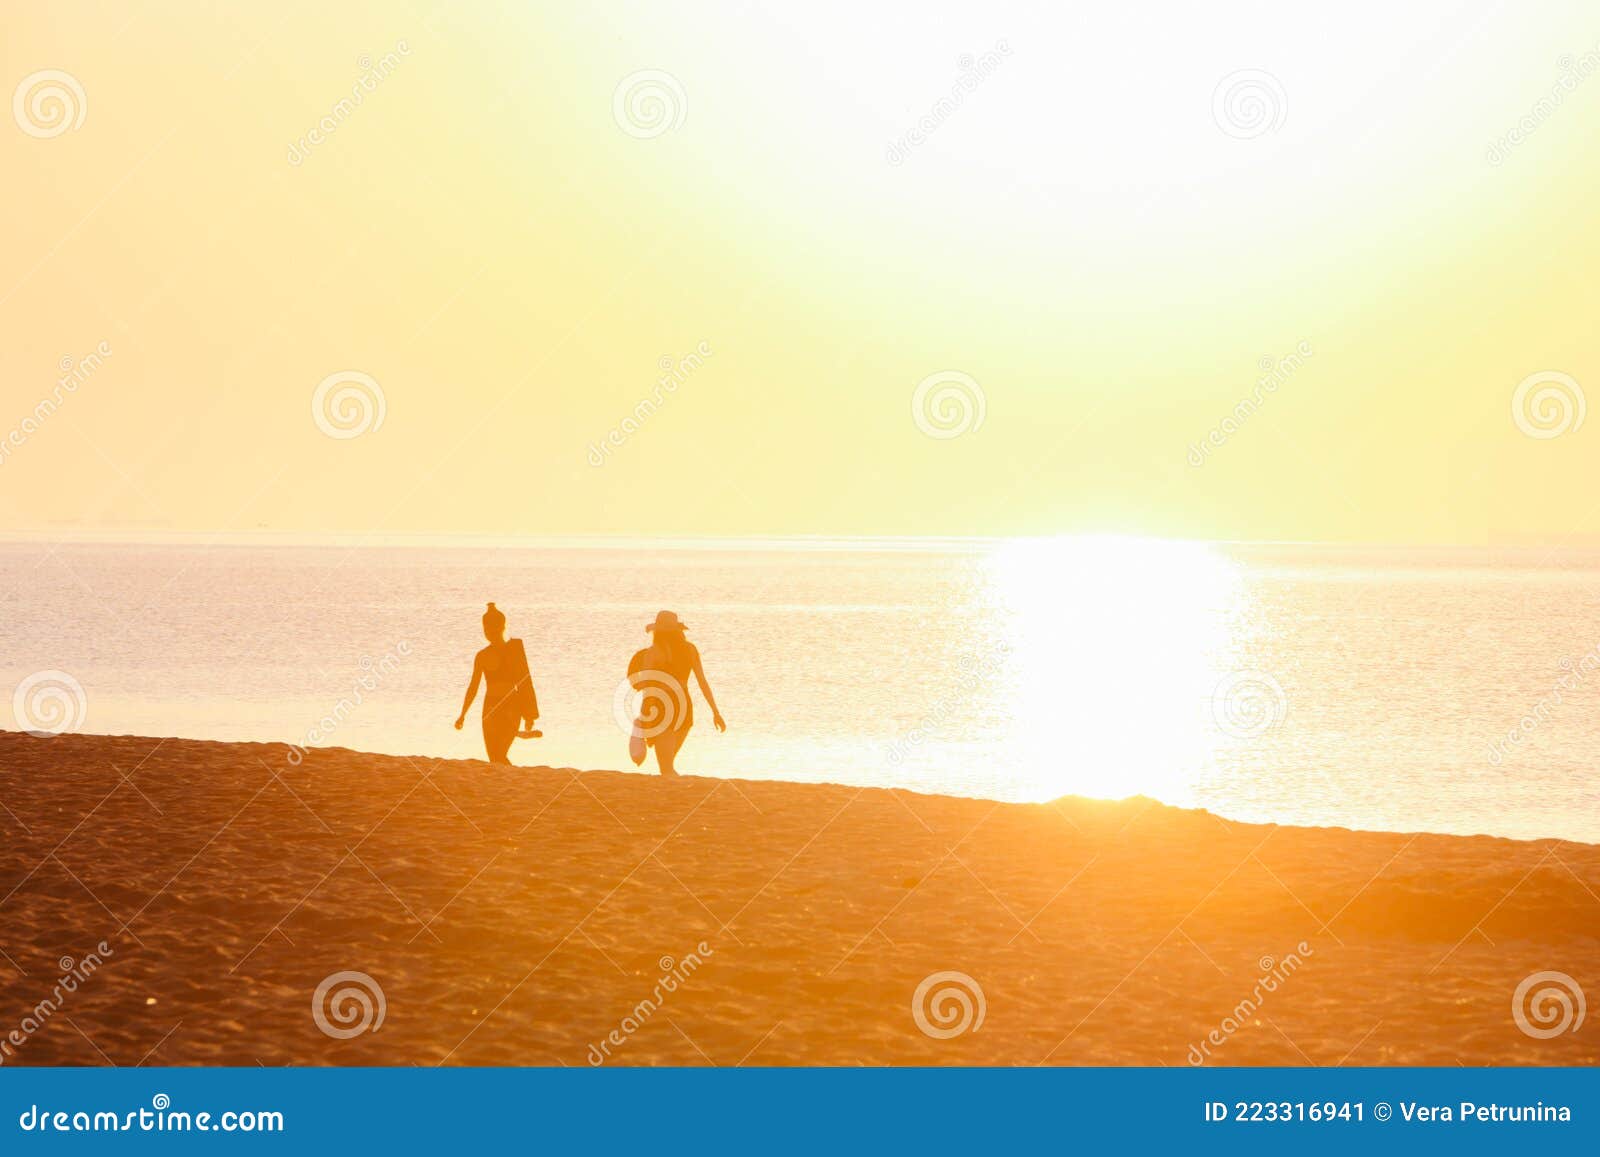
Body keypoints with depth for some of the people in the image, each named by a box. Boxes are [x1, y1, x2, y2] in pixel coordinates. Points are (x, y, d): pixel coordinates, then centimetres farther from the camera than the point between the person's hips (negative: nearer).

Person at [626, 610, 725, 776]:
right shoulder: (690, 649, 3)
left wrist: (642, 724, -8)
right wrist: (715, 712, 7)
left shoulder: (652, 652, -8)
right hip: (685, 708, 5)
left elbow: (646, 688, -10)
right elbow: (702, 681, 2)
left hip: (662, 711, -5)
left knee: (667, 770, -3)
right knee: (667, 764, 23)